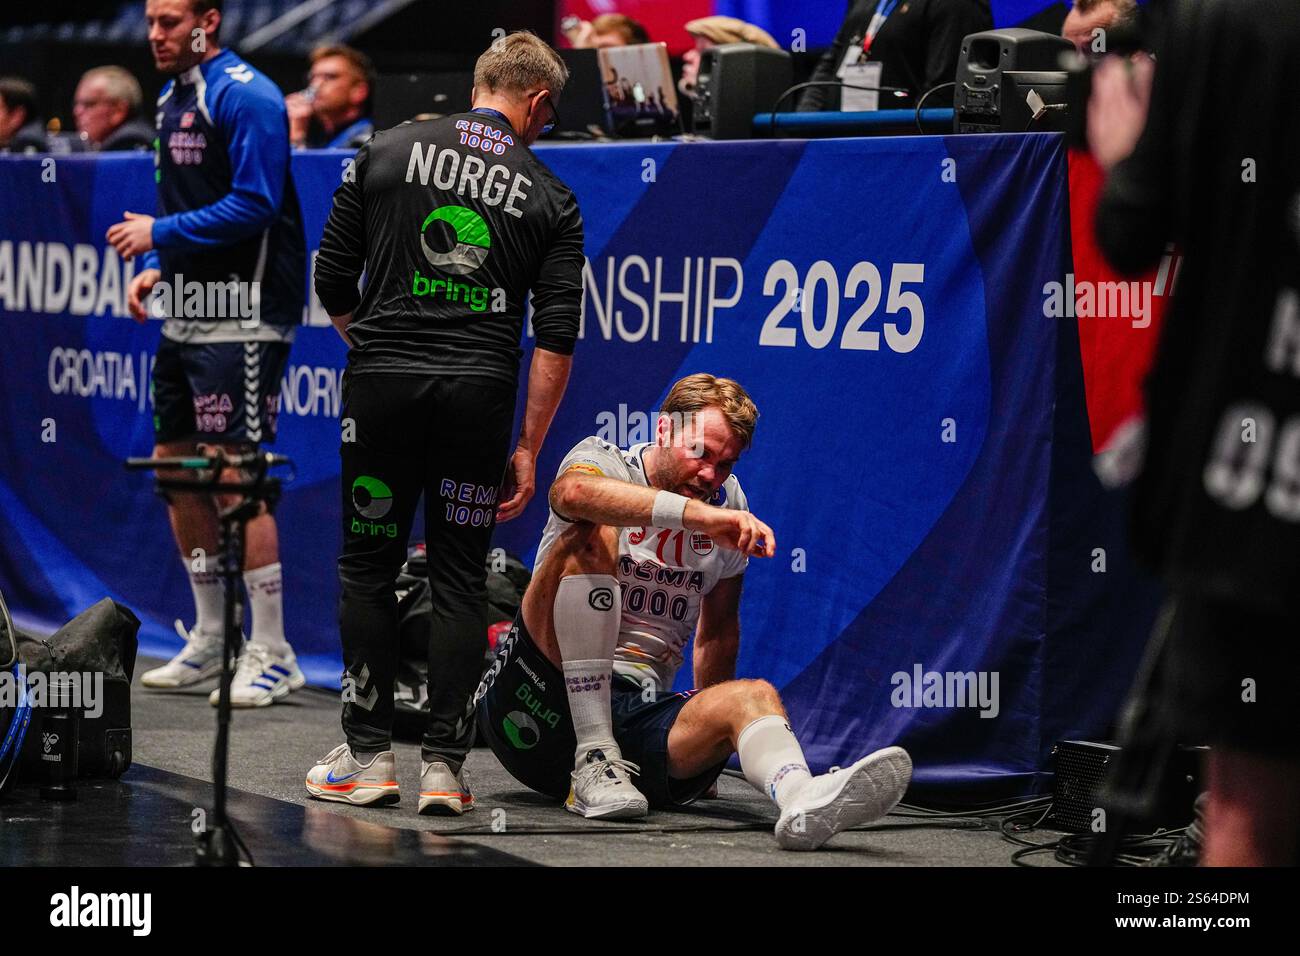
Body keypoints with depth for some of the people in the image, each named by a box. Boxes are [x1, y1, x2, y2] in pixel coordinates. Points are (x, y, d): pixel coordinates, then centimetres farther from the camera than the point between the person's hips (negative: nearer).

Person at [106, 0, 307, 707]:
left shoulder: (245, 96, -13)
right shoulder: (172, 99, 16)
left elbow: (254, 205, -20)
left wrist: (162, 233, -16)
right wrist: (153, 268, 7)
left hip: (243, 317, -10)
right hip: (186, 316, 10)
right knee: (174, 467, 11)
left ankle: (272, 655, -4)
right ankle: (208, 641, 22)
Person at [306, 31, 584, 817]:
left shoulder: (387, 152, 5)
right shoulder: (551, 198, 5)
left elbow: (332, 283, 7)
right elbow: (557, 339, 0)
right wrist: (529, 449, 4)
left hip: (382, 386, 0)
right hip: (479, 395, 0)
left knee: (369, 568, 10)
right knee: (461, 580, 8)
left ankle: (369, 756, 10)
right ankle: (444, 766, 5)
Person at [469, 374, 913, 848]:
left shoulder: (728, 504, 14)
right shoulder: (602, 460, -2)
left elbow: (718, 630, 26)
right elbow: (574, 492, -30)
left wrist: (704, 738, 26)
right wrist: (697, 513, -40)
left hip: (638, 713, 4)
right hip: (541, 698, -4)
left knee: (752, 696, -25)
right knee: (592, 537, -25)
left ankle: (803, 801, -63)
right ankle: (592, 760, -31)